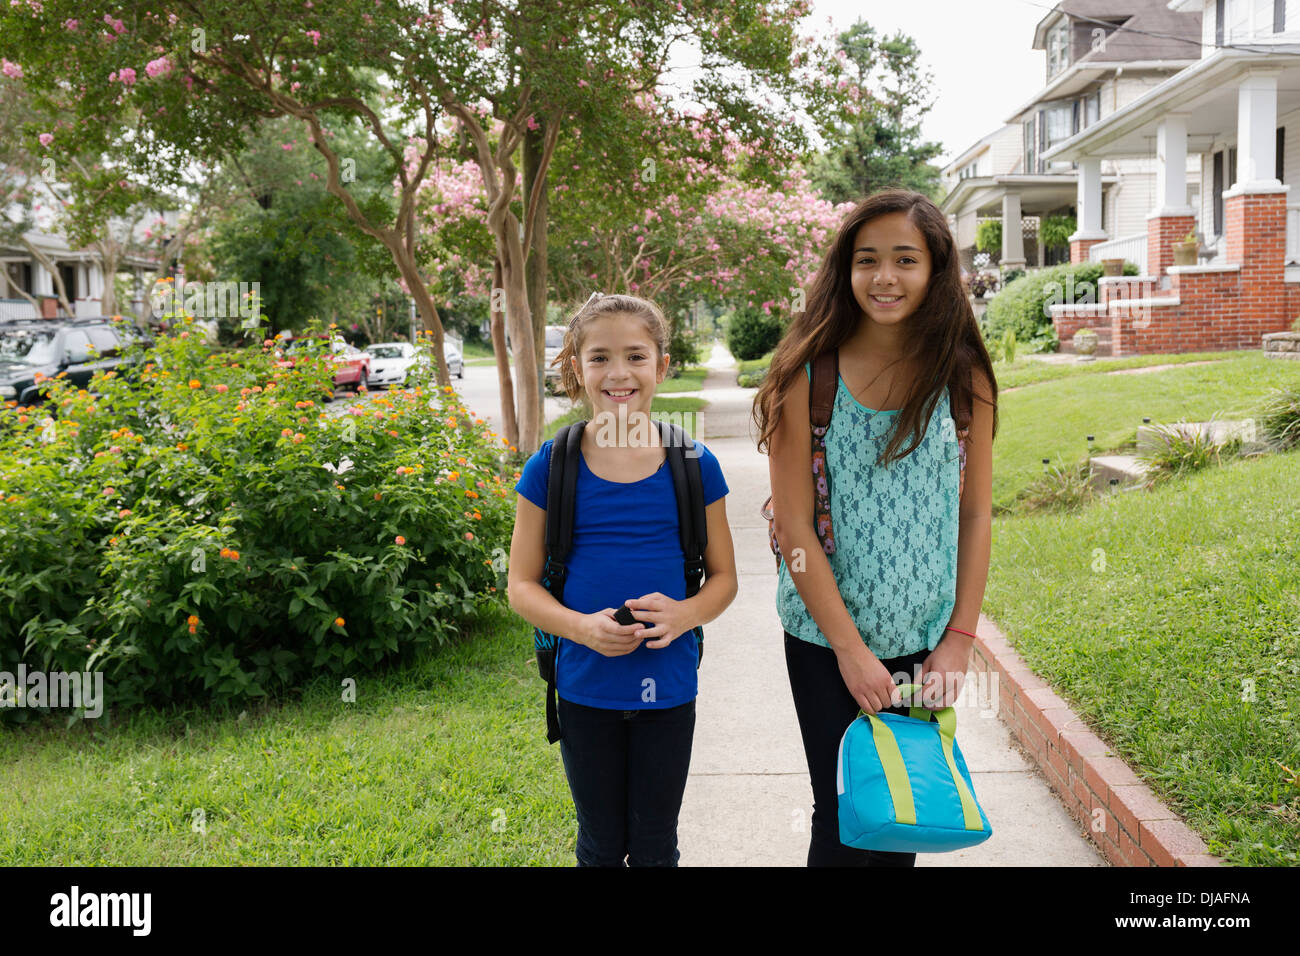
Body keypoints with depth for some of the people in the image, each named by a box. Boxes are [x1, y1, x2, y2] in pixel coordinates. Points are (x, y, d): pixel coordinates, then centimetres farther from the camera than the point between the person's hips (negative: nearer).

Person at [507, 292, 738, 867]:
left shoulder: (694, 466, -4)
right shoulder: (551, 467, -6)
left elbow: (723, 577, 4)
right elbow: (521, 585, -1)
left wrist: (685, 613, -17)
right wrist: (581, 627, -19)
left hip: (667, 687, 1)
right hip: (585, 689, 0)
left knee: (655, 846, 16)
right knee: (600, 846, 16)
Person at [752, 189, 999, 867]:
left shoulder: (964, 376, -1)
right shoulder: (808, 373, -10)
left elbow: (976, 514, 3)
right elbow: (793, 523, -11)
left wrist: (960, 639, -2)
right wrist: (850, 647, -12)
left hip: (925, 642, 2)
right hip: (827, 639, -2)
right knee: (845, 823, 4)